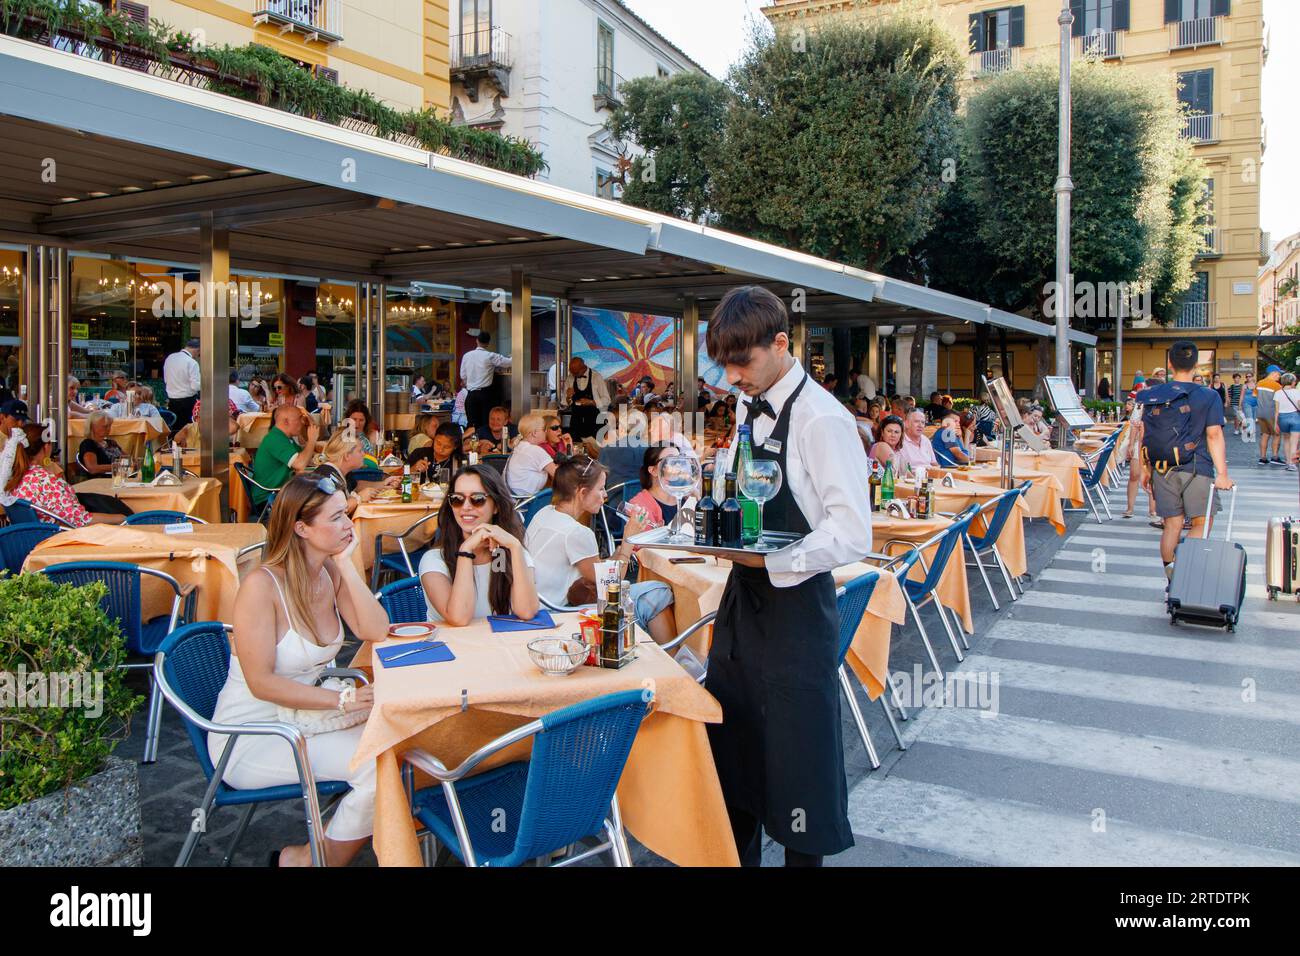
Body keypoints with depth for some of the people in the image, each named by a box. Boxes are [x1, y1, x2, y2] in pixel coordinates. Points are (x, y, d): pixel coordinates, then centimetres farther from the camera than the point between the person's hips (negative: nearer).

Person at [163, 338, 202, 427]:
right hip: (187, 401, -6)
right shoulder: (192, 362, -16)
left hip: (171, 400, 6)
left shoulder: (169, 358, 4)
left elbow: (165, 380, 13)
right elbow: (195, 386, -18)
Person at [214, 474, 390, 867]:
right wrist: (342, 699, -26)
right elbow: (261, 682, -22)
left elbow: (376, 632, -10)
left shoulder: (332, 572, -1)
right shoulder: (262, 585, -21)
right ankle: (310, 859, 3)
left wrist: (345, 563, -15)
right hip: (251, 737, -7)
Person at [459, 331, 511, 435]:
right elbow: (509, 362, -8)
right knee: (486, 423, 2)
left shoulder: (466, 355, 2)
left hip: (471, 394, 3)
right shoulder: (490, 356, -9)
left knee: (473, 424, 7)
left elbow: (463, 375, 10)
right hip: (485, 394, -3)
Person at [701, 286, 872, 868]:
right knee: (729, 744, 19)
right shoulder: (747, 411, 9)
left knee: (798, 759, 6)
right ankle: (738, 854, 38)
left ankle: (803, 855, 26)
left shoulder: (822, 419, -17)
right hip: (742, 600, 8)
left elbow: (851, 534, -21)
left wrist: (769, 560, -27)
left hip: (795, 607, -8)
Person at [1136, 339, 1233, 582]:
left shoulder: (1153, 395, 6)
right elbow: (1214, 436, -10)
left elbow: (1144, 435, 7)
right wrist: (1222, 473, -9)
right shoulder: (1208, 397, -4)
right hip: (1197, 469, -4)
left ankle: (1172, 579, 8)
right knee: (1202, 524, 6)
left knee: (1172, 525, 9)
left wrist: (1145, 470, 14)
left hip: (1163, 470, 4)